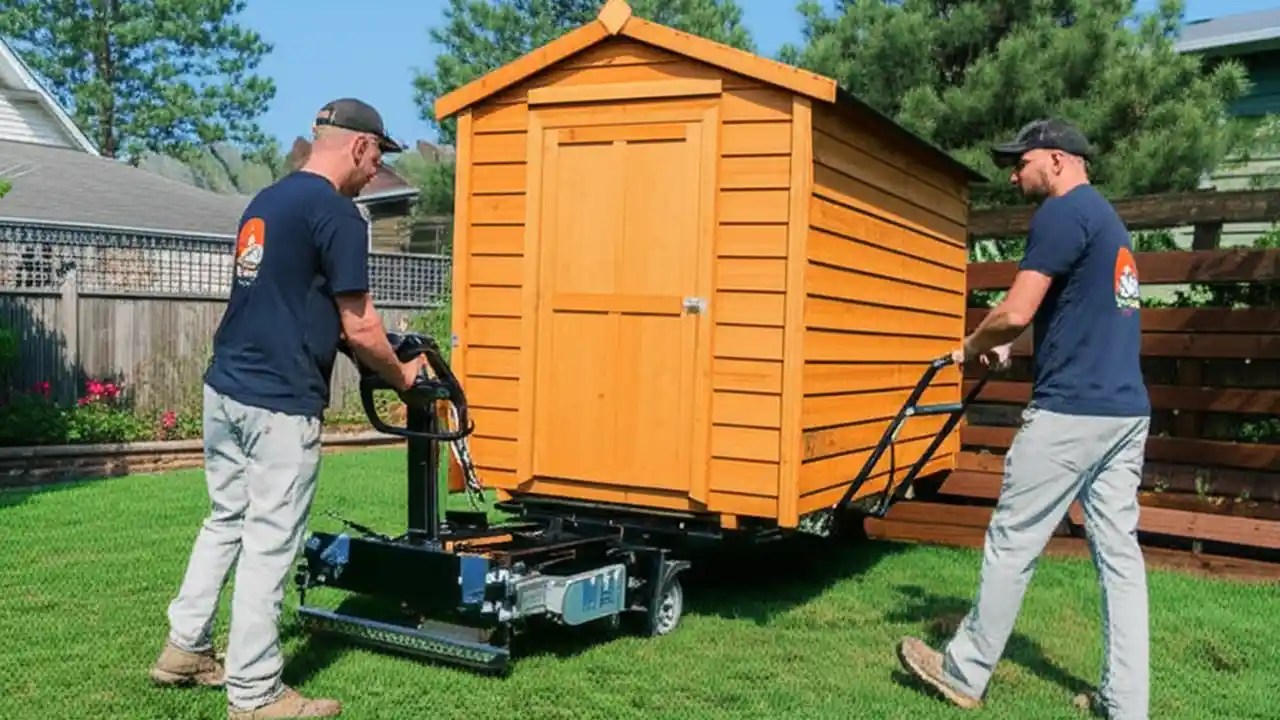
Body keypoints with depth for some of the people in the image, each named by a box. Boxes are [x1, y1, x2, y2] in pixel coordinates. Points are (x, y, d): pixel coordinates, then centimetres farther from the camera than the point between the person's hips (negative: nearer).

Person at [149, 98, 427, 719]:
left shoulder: (264, 201, 15)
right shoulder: (337, 214, -13)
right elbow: (358, 329, -13)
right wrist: (402, 377, 5)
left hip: (225, 388, 9)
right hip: (279, 404, -9)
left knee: (225, 520, 21)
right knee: (268, 544, 0)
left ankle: (185, 649, 30)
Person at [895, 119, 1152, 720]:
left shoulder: (1062, 212, -10)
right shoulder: (1106, 217, 21)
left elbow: (1015, 312, -18)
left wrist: (971, 347, 0)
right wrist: (1005, 348, 23)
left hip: (1071, 412, -9)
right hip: (1126, 411, 9)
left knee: (1012, 543, 2)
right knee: (1119, 552, 9)